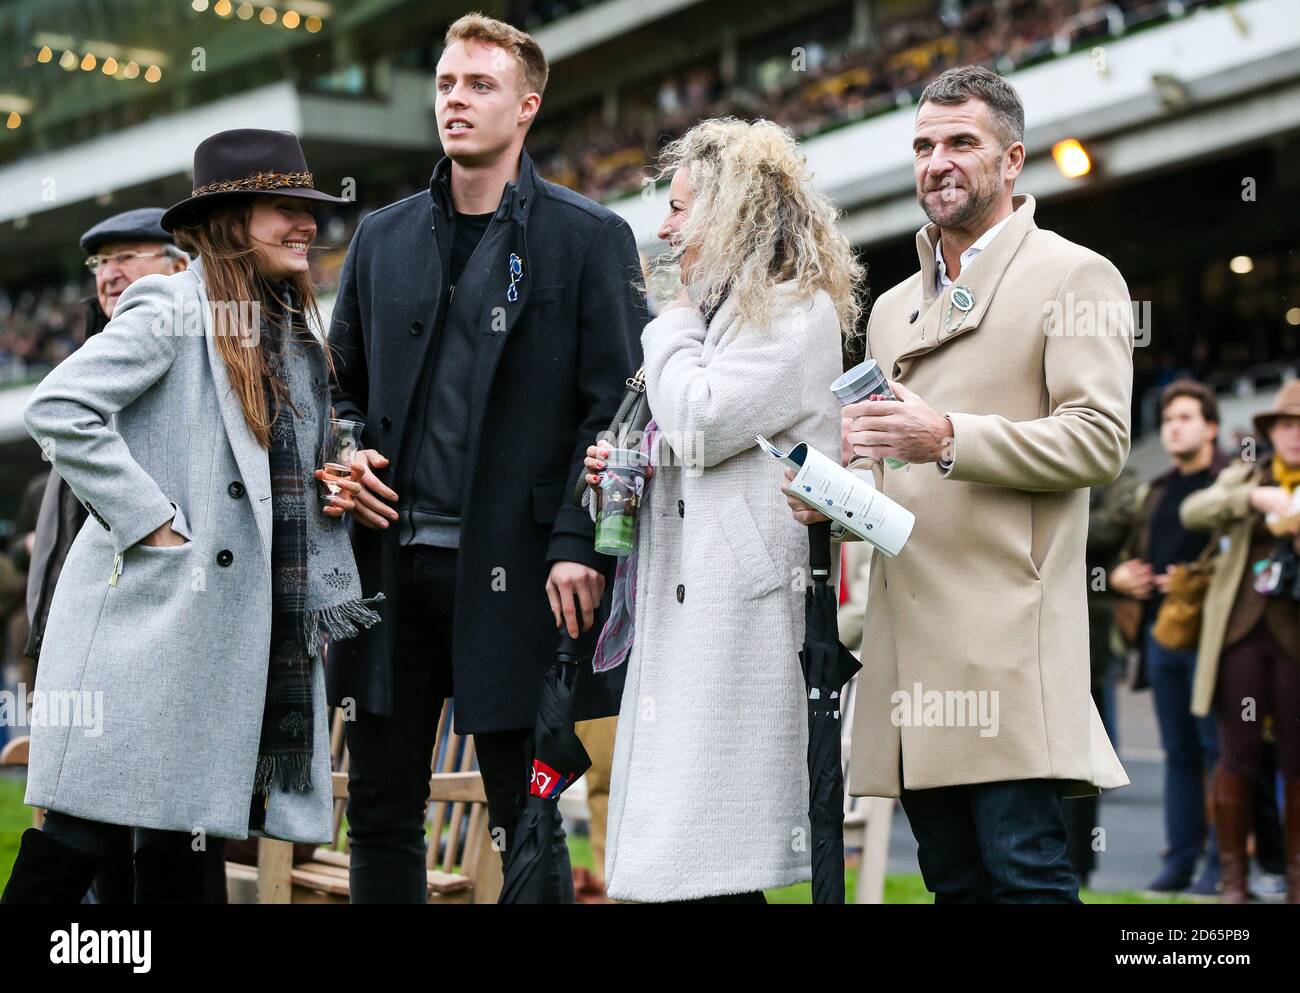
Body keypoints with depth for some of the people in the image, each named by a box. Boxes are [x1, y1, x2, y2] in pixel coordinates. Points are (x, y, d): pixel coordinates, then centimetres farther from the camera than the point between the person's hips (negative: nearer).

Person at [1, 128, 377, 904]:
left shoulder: (298, 337, 18)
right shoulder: (171, 308, -6)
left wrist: (336, 491, 8)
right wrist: (149, 519, -17)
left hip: (252, 628, 7)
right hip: (157, 606, -7)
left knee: (183, 840, 10)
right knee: (90, 823, -6)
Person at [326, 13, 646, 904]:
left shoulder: (589, 238, 1)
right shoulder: (384, 239, 15)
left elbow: (616, 408, -5)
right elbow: (344, 385, 23)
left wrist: (580, 546, -15)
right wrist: (348, 457, 1)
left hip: (513, 566, -4)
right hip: (392, 559, 5)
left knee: (525, 822, 3)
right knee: (380, 812, 9)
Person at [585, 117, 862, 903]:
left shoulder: (800, 314, -5)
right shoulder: (720, 314, 24)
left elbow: (700, 423, -16)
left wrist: (674, 323, 1)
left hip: (741, 616, -9)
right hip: (687, 609, 9)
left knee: (701, 866, -13)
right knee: (665, 864, 5)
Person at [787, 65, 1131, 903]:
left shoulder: (1074, 277, 3)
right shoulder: (894, 308, 25)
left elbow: (1100, 439, -9)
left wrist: (949, 438, -18)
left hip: (1008, 629, -7)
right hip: (909, 634, 7)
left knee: (1024, 870, -12)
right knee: (954, 879, 7)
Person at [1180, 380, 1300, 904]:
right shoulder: (1242, 478, 13)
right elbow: (1193, 511, -5)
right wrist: (1255, 497, -20)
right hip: (1241, 630, 0)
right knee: (1238, 754, -1)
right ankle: (1232, 875, 7)